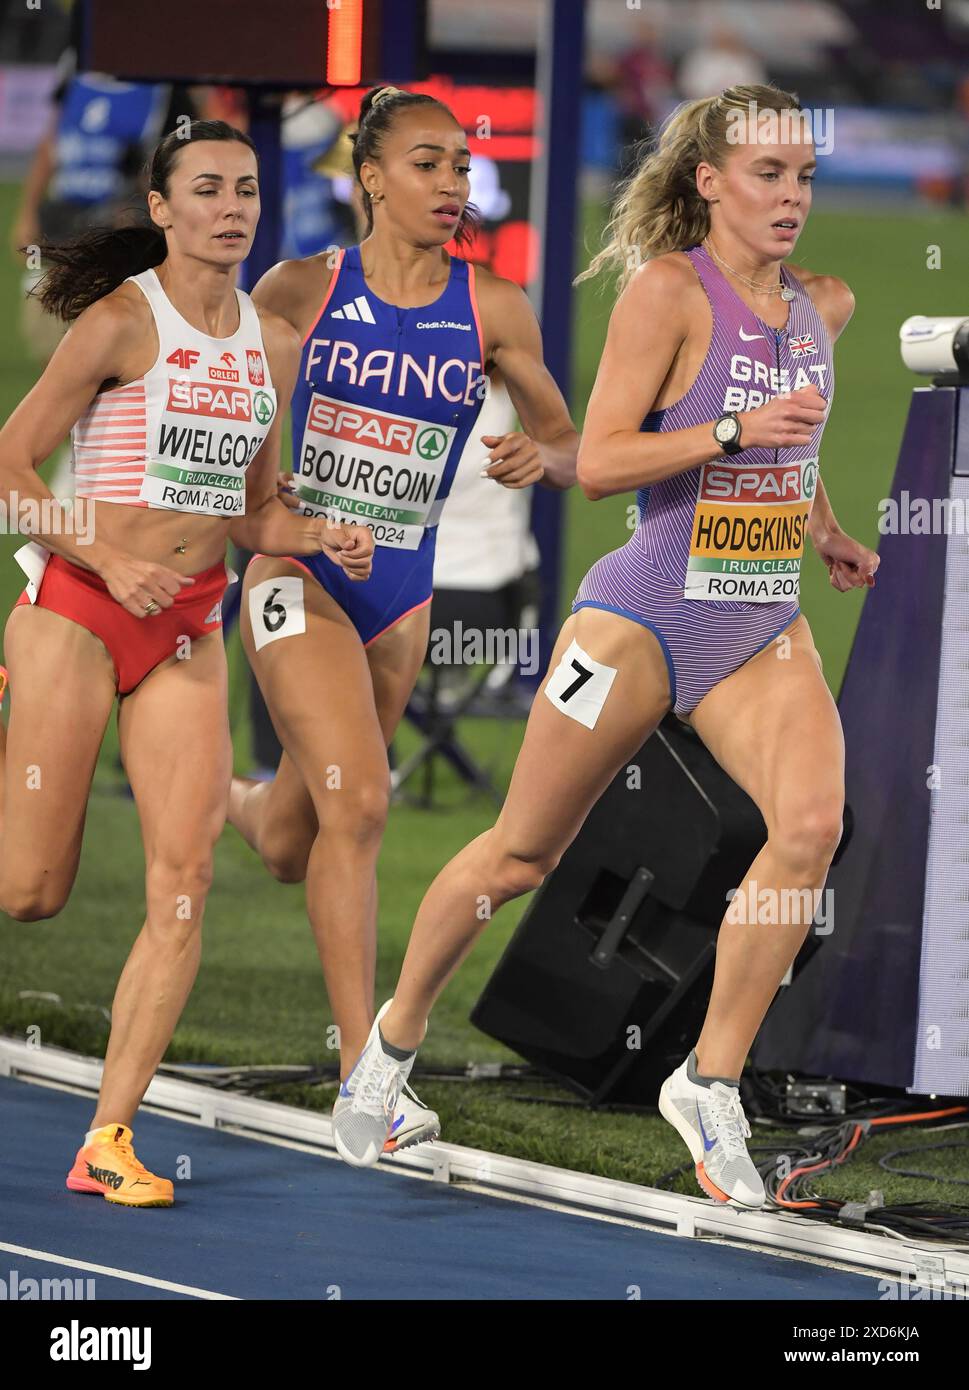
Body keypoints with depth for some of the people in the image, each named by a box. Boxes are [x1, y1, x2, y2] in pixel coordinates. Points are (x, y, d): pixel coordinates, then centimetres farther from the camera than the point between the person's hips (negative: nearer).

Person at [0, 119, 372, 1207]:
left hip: (191, 629, 5)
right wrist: (110, 563, -18)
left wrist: (322, 539, 1)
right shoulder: (120, 321, -9)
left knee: (184, 885, -7)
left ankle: (108, 1140, -3)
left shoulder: (272, 344, 11)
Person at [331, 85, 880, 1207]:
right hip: (646, 612, -5)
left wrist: (824, 532, 25)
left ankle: (711, 1082, -11)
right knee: (520, 858, 7)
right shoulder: (668, 289, -13)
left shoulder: (822, 306, 7)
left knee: (811, 823, -21)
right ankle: (395, 1036, 32)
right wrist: (736, 429, -27)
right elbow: (598, 462, -18)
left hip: (765, 625, 5)